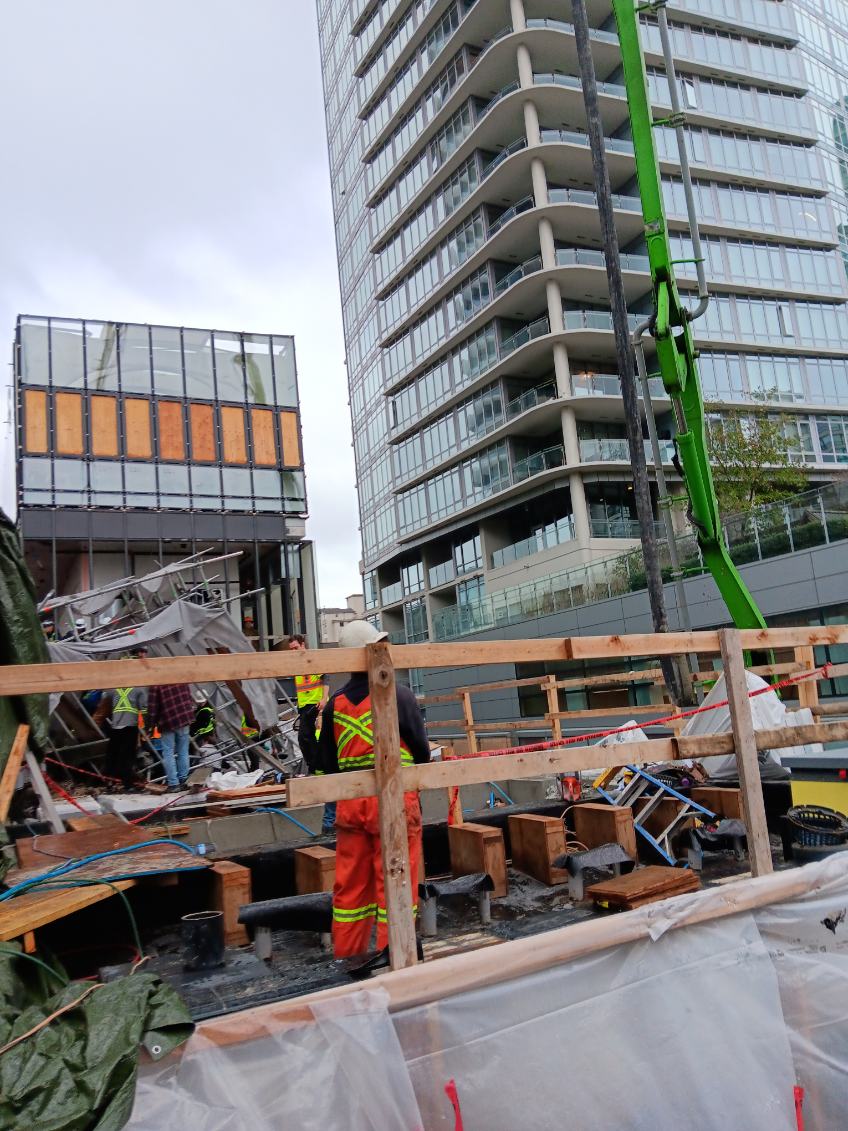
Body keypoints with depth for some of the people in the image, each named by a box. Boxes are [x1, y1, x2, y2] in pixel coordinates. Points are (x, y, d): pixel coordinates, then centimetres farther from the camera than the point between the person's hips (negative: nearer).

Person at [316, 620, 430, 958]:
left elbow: (326, 763, 10)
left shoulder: (335, 704, 4)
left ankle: (346, 953, 23)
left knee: (351, 882, 13)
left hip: (350, 802, 5)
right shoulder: (398, 696, -9)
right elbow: (421, 749, -3)